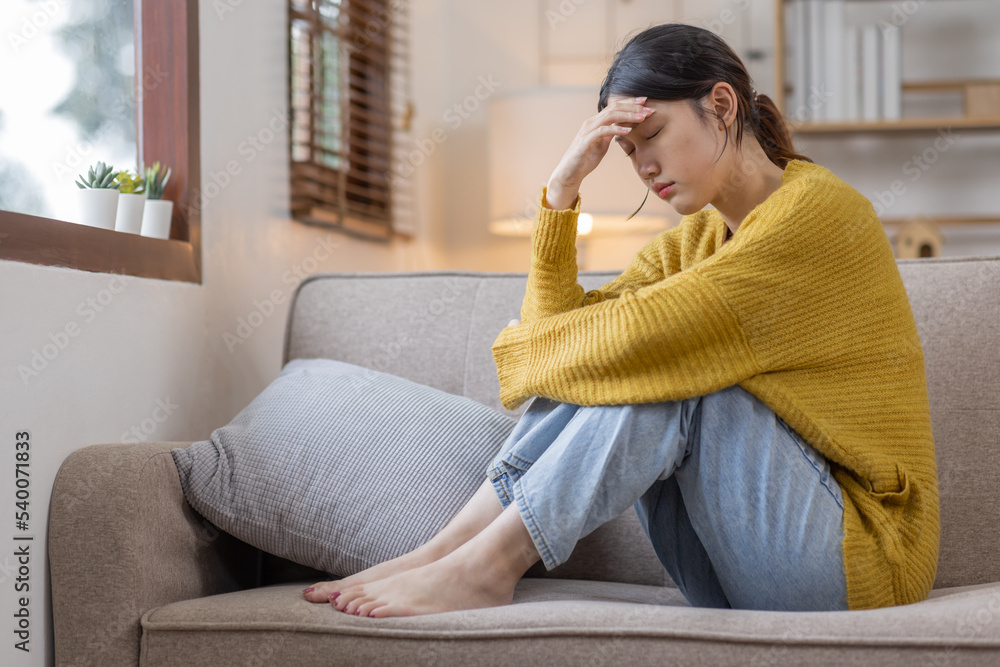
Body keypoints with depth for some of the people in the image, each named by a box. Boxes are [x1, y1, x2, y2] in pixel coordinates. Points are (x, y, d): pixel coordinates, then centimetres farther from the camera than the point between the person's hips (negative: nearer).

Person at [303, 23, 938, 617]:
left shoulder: (823, 211, -13)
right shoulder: (689, 243, 12)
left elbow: (639, 333, -22)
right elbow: (561, 335, 3)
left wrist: (519, 348, -6)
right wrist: (561, 194, -5)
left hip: (855, 555, -7)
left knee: (654, 368, -23)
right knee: (601, 372, -7)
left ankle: (481, 567, -21)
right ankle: (441, 553, -13)